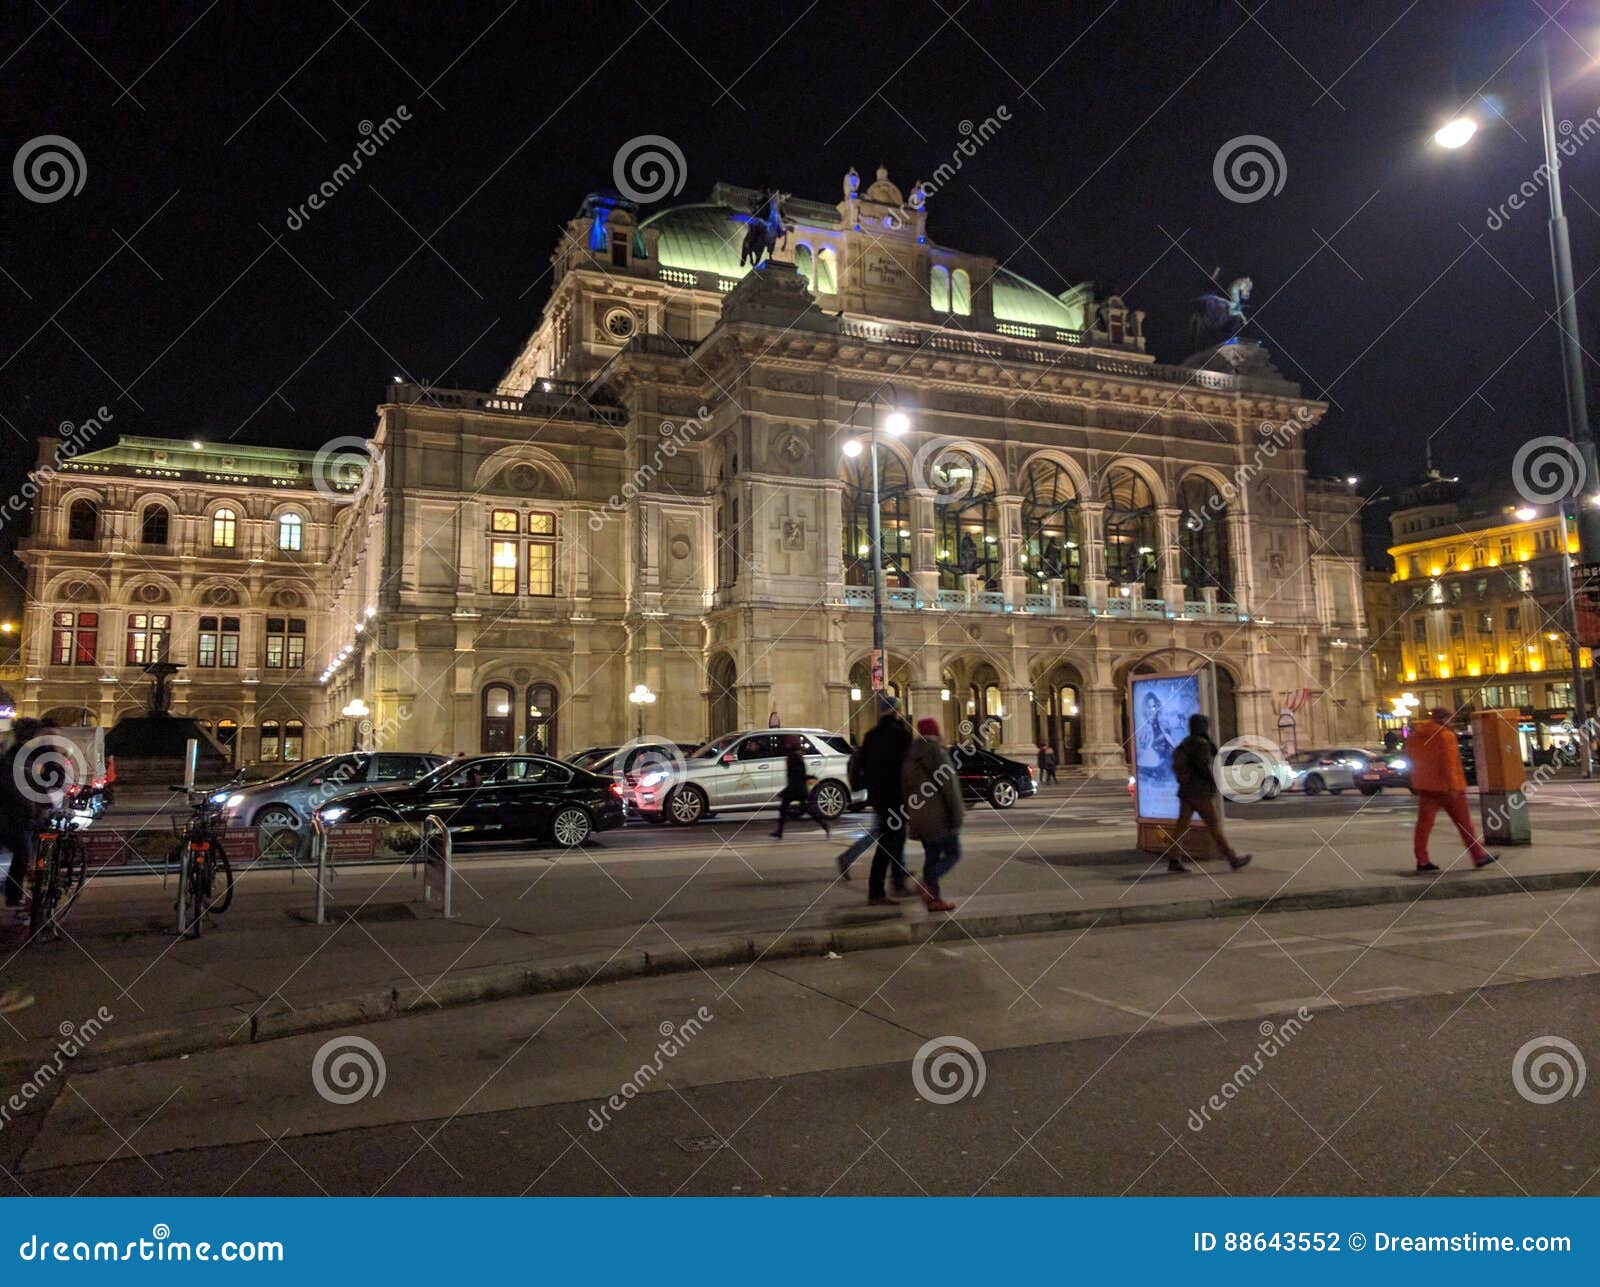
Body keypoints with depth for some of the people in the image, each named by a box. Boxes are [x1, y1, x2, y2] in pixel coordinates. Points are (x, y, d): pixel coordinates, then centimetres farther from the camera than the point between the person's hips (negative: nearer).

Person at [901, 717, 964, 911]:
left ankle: (934, 899, 11)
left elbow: (904, 789, 14)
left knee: (931, 856, 13)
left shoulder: (909, 757, 10)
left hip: (917, 815, 7)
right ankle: (927, 883, -17)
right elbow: (949, 787, -15)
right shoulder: (938, 754, -13)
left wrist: (910, 816, 19)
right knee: (952, 853, 1)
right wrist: (957, 815, -10)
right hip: (938, 815, -7)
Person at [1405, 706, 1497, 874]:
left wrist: (1415, 784, 21)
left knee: (1424, 822, 4)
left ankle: (1422, 860, 1)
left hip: (1424, 786, 7)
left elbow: (1412, 759, 16)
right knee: (1464, 822, 5)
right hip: (1445, 787, -6)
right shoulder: (1445, 735, -12)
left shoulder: (1415, 735, 11)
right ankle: (1479, 856, 13)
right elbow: (1449, 763, -19)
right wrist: (1453, 787, -20)